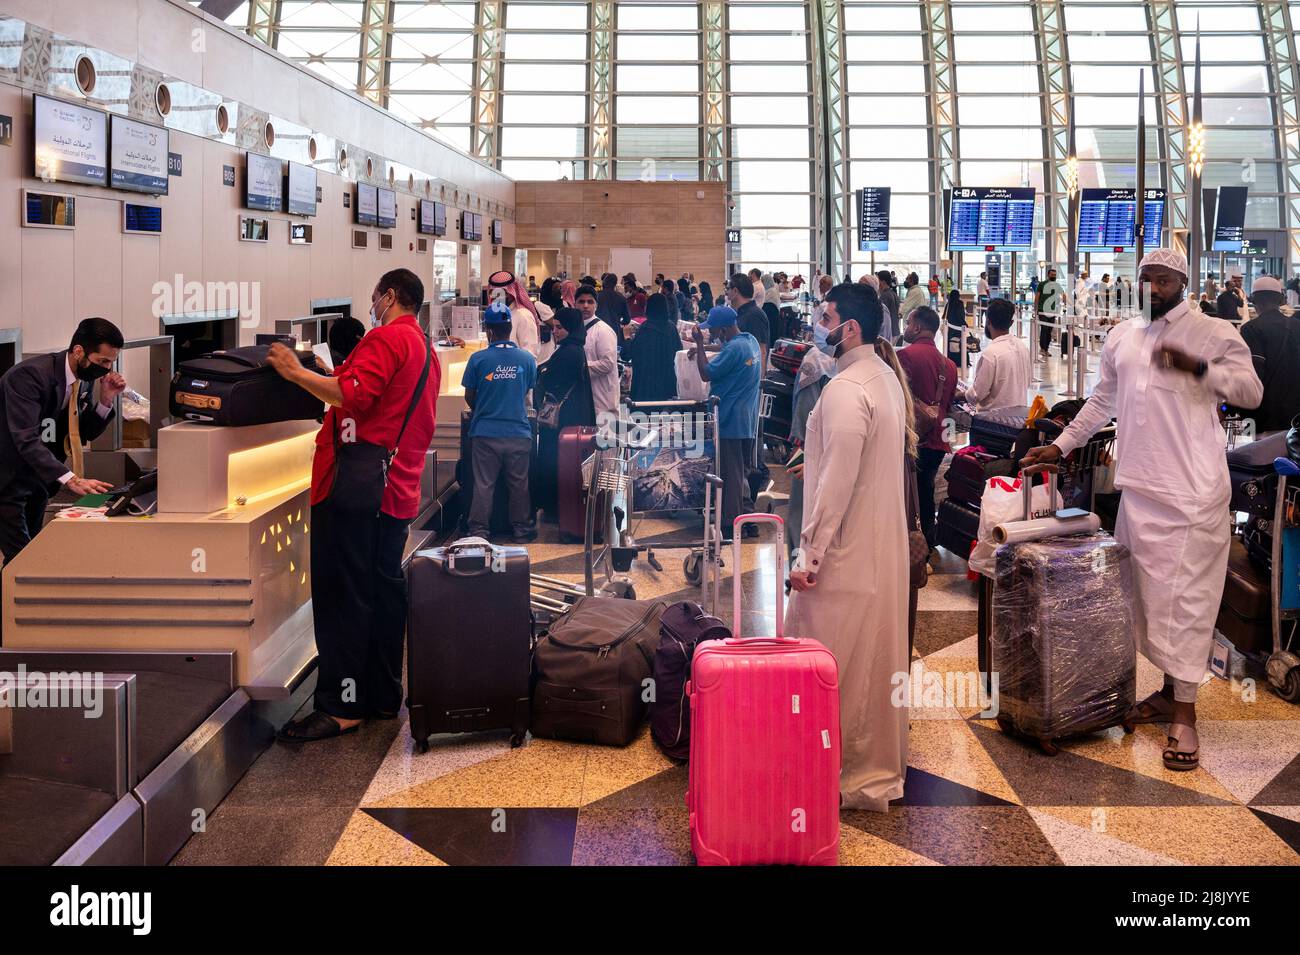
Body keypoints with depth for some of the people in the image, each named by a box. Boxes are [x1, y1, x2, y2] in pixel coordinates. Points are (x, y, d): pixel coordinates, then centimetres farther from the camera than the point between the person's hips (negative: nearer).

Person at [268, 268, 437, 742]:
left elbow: (353, 395, -21)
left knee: (341, 593, -7)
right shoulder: (425, 349, 23)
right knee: (383, 590, 13)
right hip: (396, 485, 10)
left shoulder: (386, 338, -8)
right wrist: (326, 378, 27)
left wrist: (297, 371, -13)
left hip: (358, 478, -10)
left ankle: (341, 706, -5)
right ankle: (383, 695, 19)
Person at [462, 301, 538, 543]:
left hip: (486, 433, -1)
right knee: (519, 484, 10)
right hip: (519, 431, 1)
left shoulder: (478, 358, -8)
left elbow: (469, 396, 3)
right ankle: (522, 530, 18)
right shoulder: (527, 359, -2)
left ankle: (479, 531, 10)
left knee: (483, 485, 6)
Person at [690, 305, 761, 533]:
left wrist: (699, 343, -10)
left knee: (730, 474, -2)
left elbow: (706, 373, -17)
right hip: (748, 420, 9)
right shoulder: (751, 341, 9)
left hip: (730, 421, -9)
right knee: (743, 471, 16)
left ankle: (731, 524, 3)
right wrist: (701, 350, 13)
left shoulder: (734, 348, -21)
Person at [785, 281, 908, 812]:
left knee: (831, 668, 0)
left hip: (846, 550, -10)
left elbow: (837, 481, -24)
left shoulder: (845, 390, -20)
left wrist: (810, 556, -20)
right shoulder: (886, 378, 11)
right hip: (884, 546, 10)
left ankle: (841, 775, 9)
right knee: (877, 661, 17)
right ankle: (880, 765, 28)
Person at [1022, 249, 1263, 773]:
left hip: (1193, 491, -6)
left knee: (1186, 595, -6)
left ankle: (1184, 715, -2)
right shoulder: (1122, 337, 16)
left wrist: (1198, 367, -24)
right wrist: (1060, 445, 20)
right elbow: (1101, 402, 24)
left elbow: (1252, 391, -10)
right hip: (1139, 488, 6)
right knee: (1149, 591, 10)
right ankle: (1169, 689, 23)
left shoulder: (1215, 333, -1)